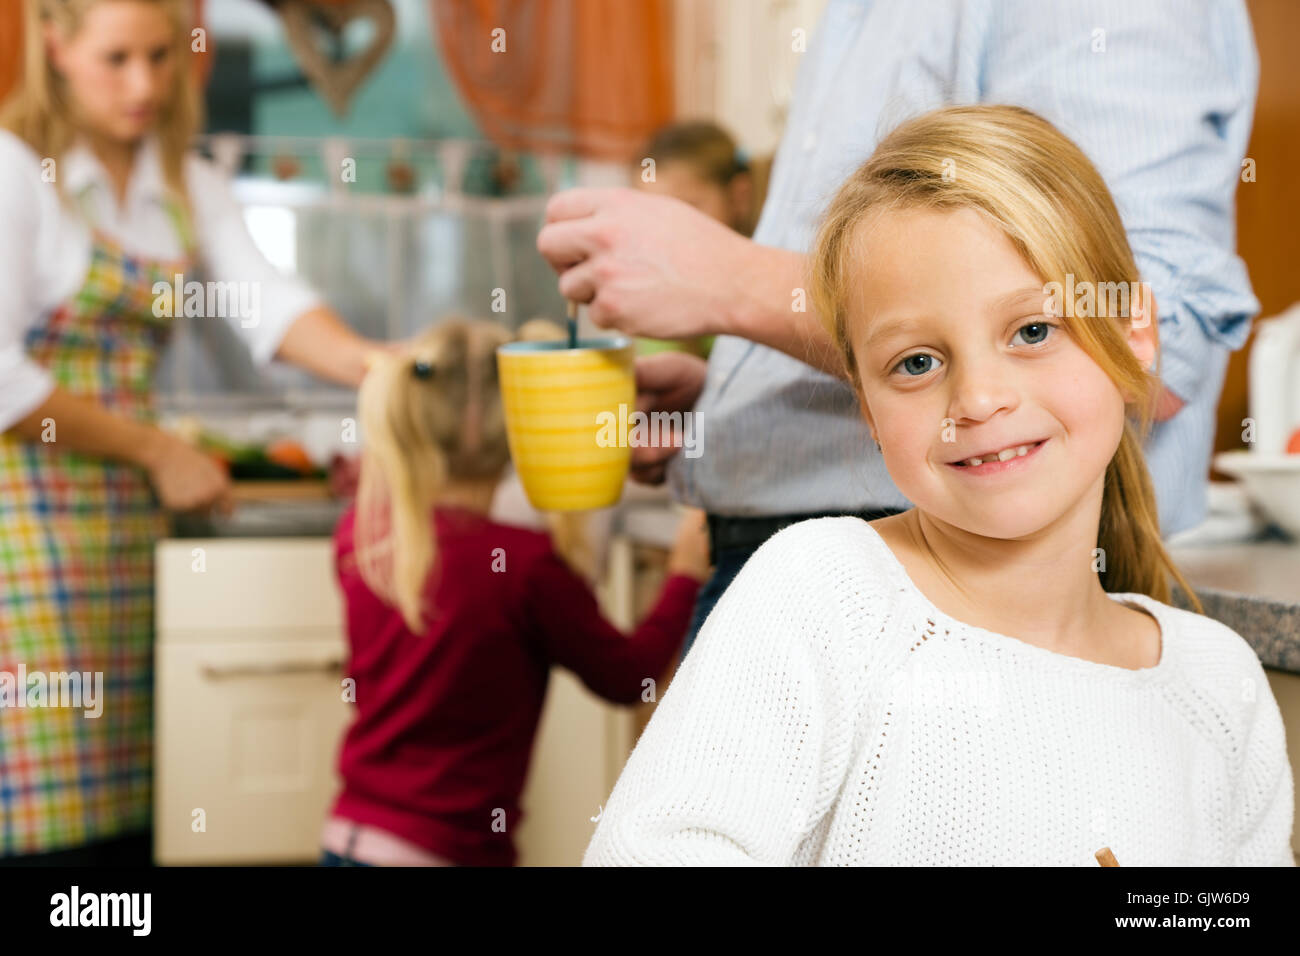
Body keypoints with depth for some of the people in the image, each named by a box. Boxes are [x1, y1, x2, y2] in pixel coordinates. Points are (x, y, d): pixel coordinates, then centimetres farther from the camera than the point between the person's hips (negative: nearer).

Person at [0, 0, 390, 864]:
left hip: (130, 523, 6)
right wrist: (155, 451, -8)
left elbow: (271, 305, -2)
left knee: (126, 815, 5)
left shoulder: (190, 187, 15)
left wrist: (379, 366, -21)